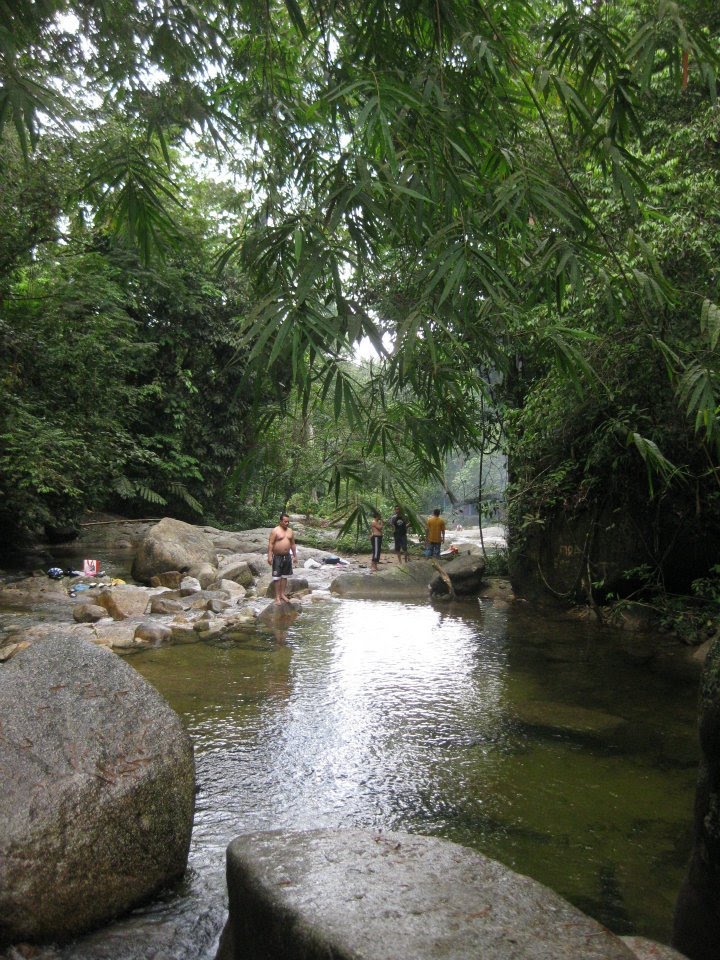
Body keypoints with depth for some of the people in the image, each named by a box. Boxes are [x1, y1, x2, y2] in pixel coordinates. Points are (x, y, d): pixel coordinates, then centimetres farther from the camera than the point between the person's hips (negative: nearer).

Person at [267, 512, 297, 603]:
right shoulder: (275, 530, -9)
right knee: (277, 577, -3)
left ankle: (282, 594, 20)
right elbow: (270, 544, -12)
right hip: (277, 557, -6)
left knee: (284, 576, 11)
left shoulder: (290, 531, 9)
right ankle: (277, 596, 1)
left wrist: (295, 555, 13)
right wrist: (269, 556, -18)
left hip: (287, 556, 6)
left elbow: (292, 544, 16)